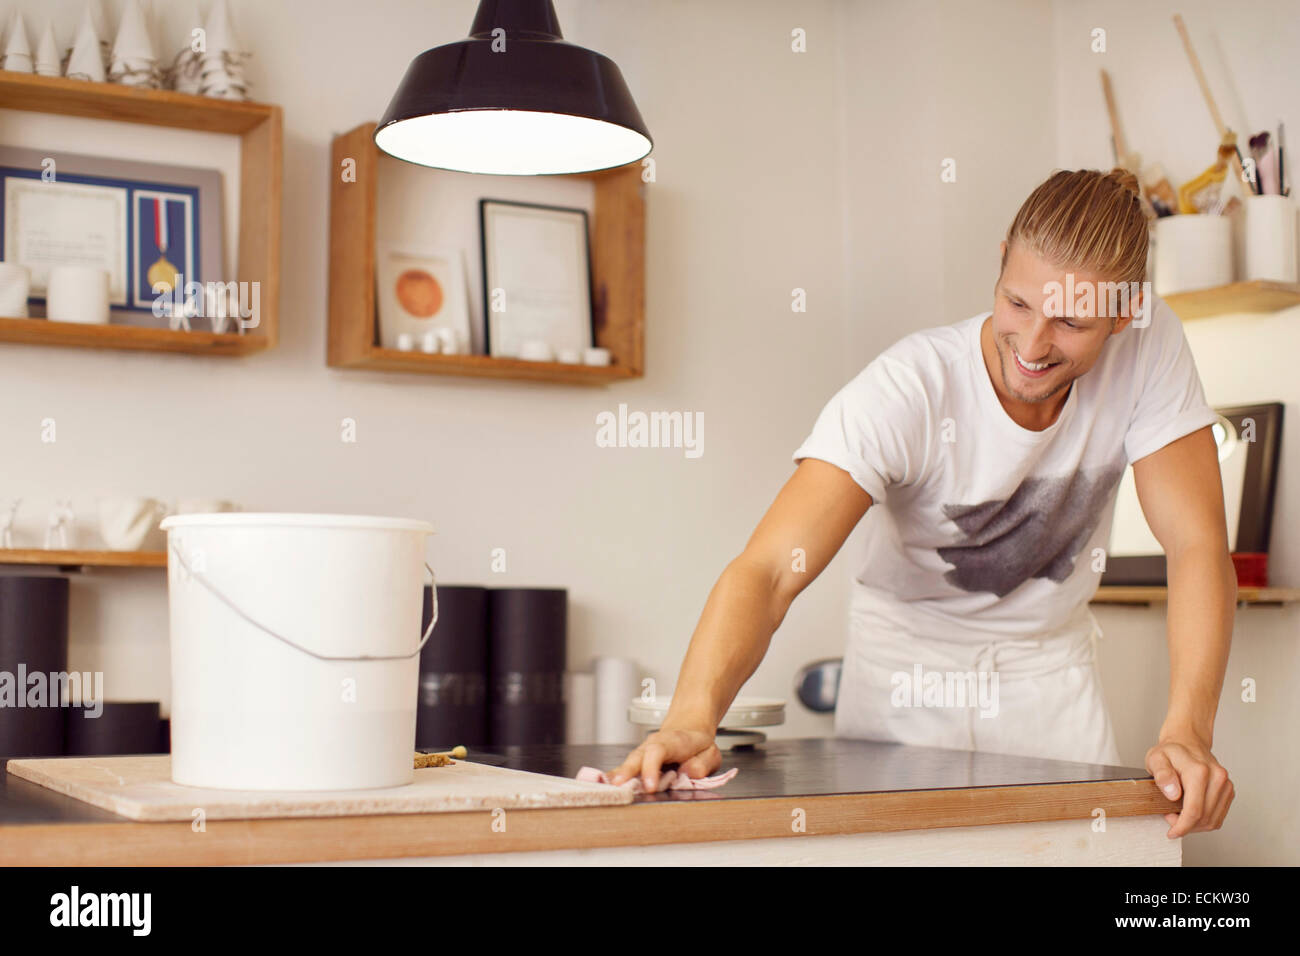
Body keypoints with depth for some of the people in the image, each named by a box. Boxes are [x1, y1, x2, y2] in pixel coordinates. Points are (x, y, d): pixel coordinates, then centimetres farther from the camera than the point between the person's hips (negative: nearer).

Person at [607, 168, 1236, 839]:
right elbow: (767, 568, -40)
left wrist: (1187, 731, -35)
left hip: (1050, 659, 3)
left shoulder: (1148, 345, -21)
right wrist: (692, 715, -57)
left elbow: (1196, 543, -21)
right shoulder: (903, 390, -30)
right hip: (910, 653, -2)